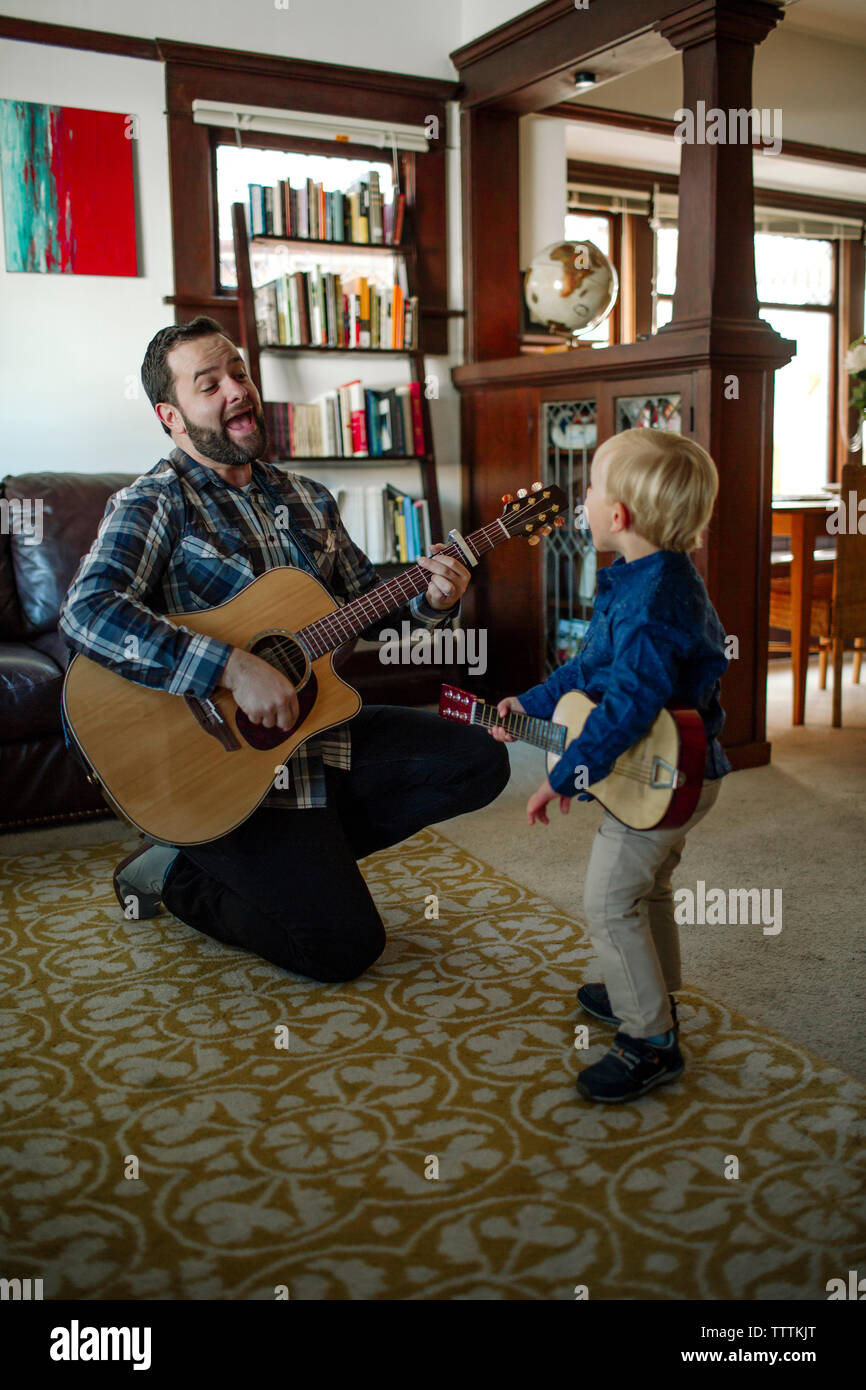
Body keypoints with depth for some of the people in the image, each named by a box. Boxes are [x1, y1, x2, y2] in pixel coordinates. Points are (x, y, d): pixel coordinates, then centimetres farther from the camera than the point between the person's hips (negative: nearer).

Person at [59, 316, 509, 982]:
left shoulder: (307, 500, 12)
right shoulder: (156, 502, -10)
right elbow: (87, 611, -27)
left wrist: (431, 599, -4)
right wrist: (234, 669, -34)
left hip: (320, 728, 7)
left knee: (480, 763, -2)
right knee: (344, 945, -14)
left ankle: (297, 854, 4)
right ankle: (180, 875, 10)